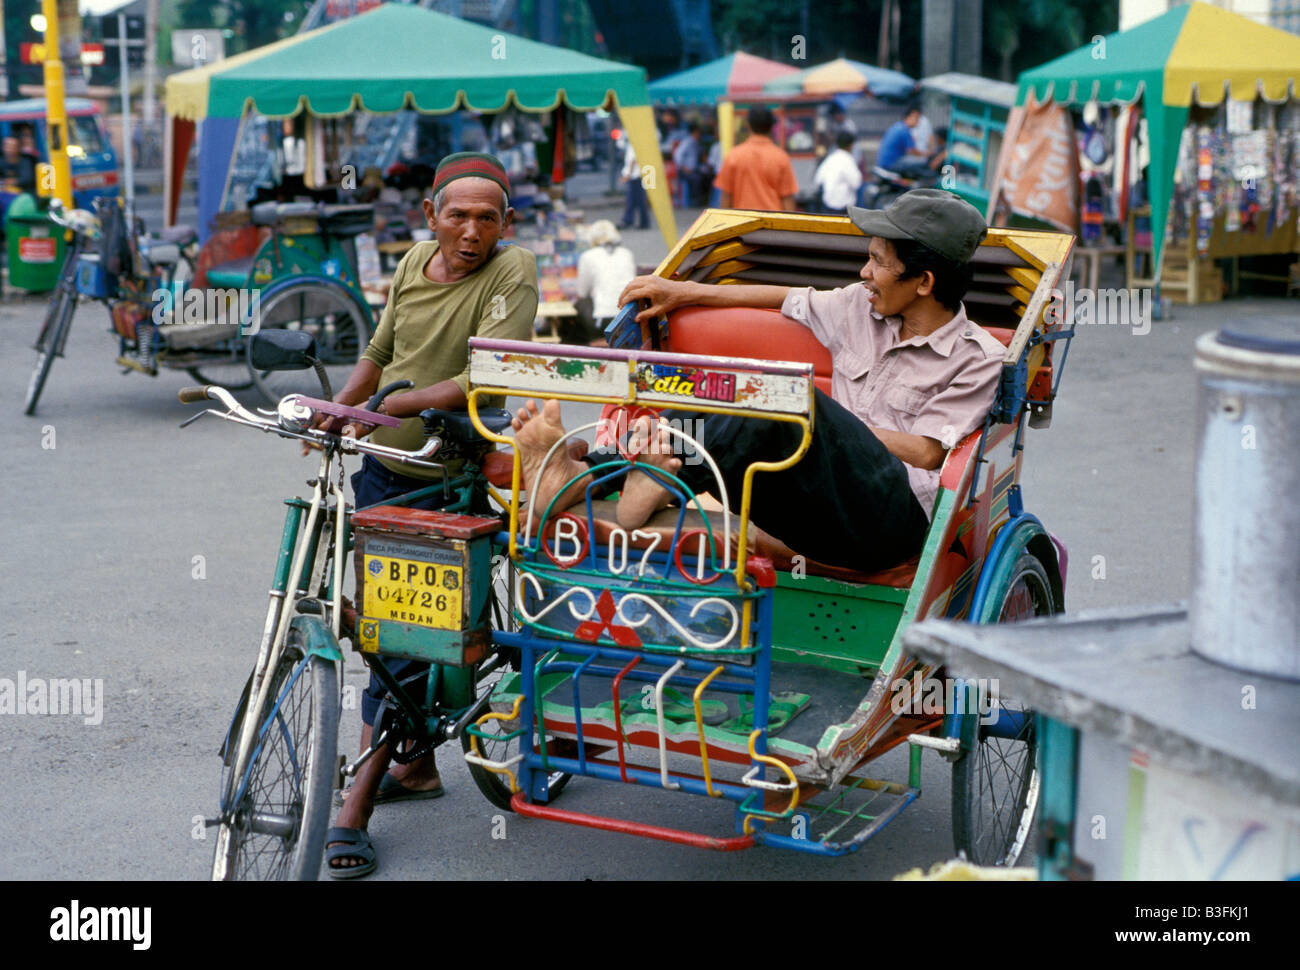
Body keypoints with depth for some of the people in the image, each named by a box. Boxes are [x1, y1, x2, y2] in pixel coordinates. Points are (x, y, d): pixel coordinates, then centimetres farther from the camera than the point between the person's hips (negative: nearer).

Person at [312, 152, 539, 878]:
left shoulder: (512, 273, -16)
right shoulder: (415, 260, 4)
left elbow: (483, 381, -27)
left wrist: (388, 407, -28)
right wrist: (337, 410, 5)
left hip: (443, 484, -7)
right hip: (381, 471, 7)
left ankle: (354, 812, -3)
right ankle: (416, 765, 34)